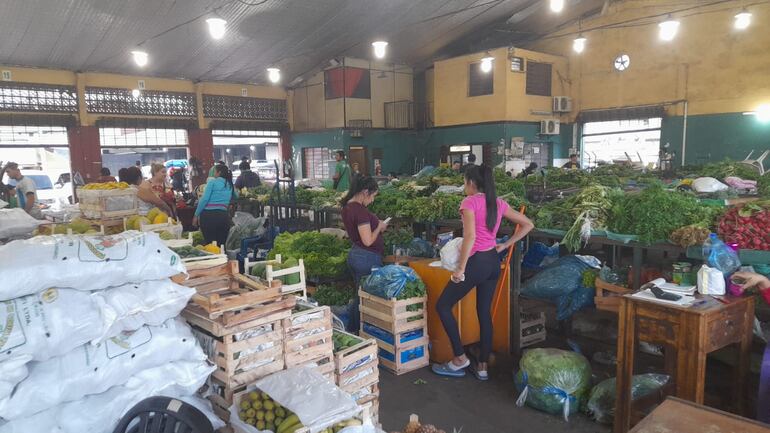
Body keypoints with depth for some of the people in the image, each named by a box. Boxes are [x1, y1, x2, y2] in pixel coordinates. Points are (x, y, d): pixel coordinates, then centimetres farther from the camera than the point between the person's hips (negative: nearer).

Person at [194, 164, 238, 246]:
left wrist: (196, 215, -3)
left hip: (208, 215, -4)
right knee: (222, 244, 8)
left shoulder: (212, 182, 3)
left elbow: (204, 199, -6)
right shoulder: (231, 185, 17)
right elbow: (236, 196, 37)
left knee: (209, 243, 0)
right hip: (223, 216, 4)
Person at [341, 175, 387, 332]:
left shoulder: (347, 207, 8)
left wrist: (377, 226, 11)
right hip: (367, 258, -10)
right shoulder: (360, 211, -22)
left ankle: (353, 331, 29)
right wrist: (379, 227, -8)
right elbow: (368, 241, -23)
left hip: (354, 254, 10)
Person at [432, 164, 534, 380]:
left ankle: (460, 359, 12)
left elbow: (470, 237, -24)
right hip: (493, 261, 8)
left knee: (443, 305, 8)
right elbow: (528, 225, 12)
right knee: (484, 312, 16)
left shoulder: (469, 202, -13)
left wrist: (460, 269, -19)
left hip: (476, 262, -8)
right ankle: (483, 366, 23)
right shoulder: (499, 203, 8)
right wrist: (504, 245, 12)